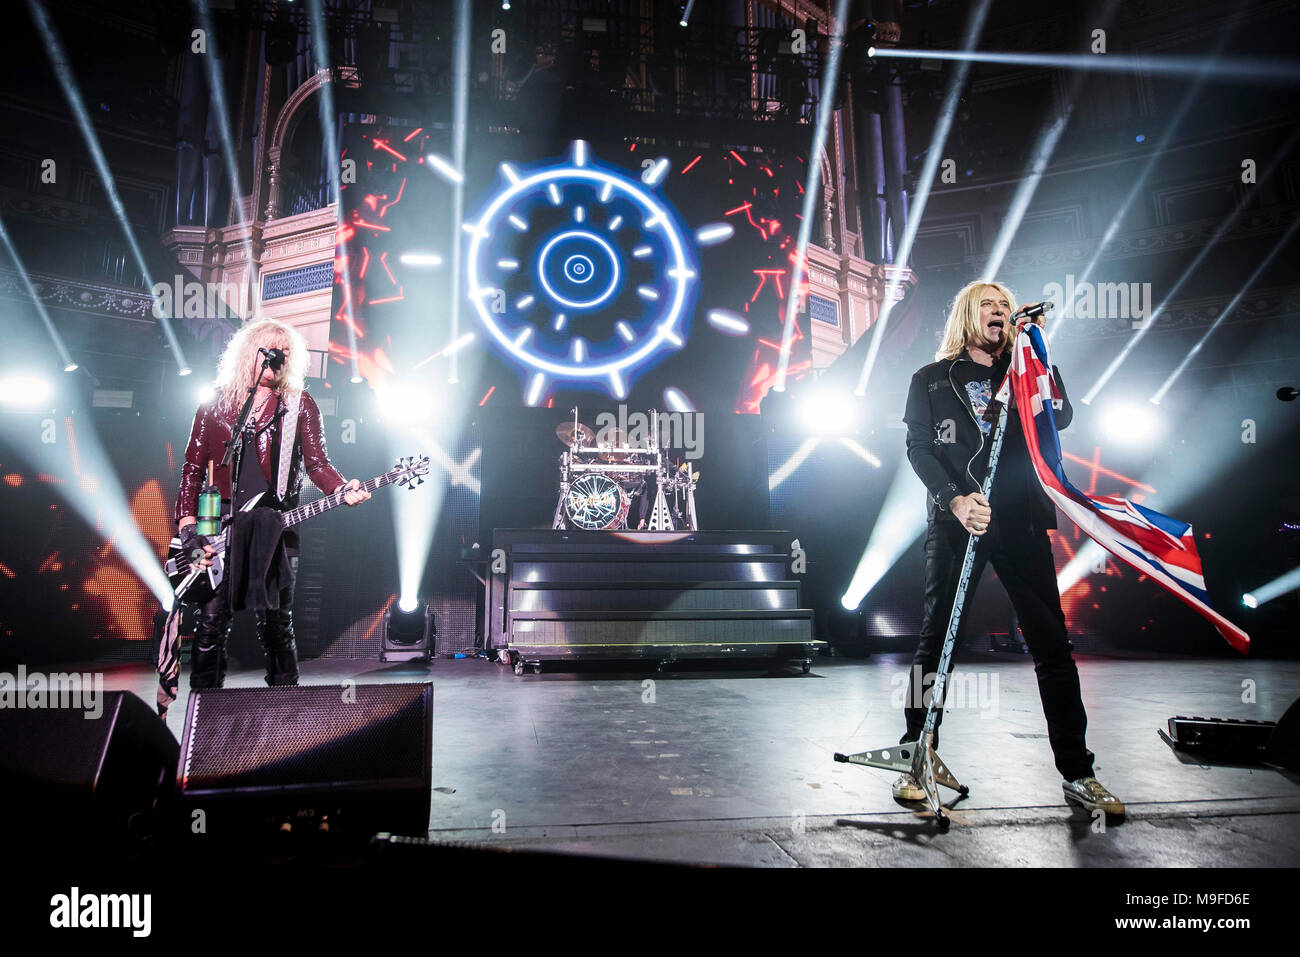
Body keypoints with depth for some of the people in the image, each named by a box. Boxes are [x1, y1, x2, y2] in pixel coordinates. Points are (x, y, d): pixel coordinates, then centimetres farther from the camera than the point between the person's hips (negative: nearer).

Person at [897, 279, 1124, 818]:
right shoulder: (932, 380, 12)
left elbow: (1061, 419, 2)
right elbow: (918, 448, 1)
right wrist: (953, 499, -15)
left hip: (1020, 523, 2)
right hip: (954, 524, -2)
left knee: (1052, 645, 1)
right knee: (936, 641, 1)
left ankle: (1077, 774, 9)